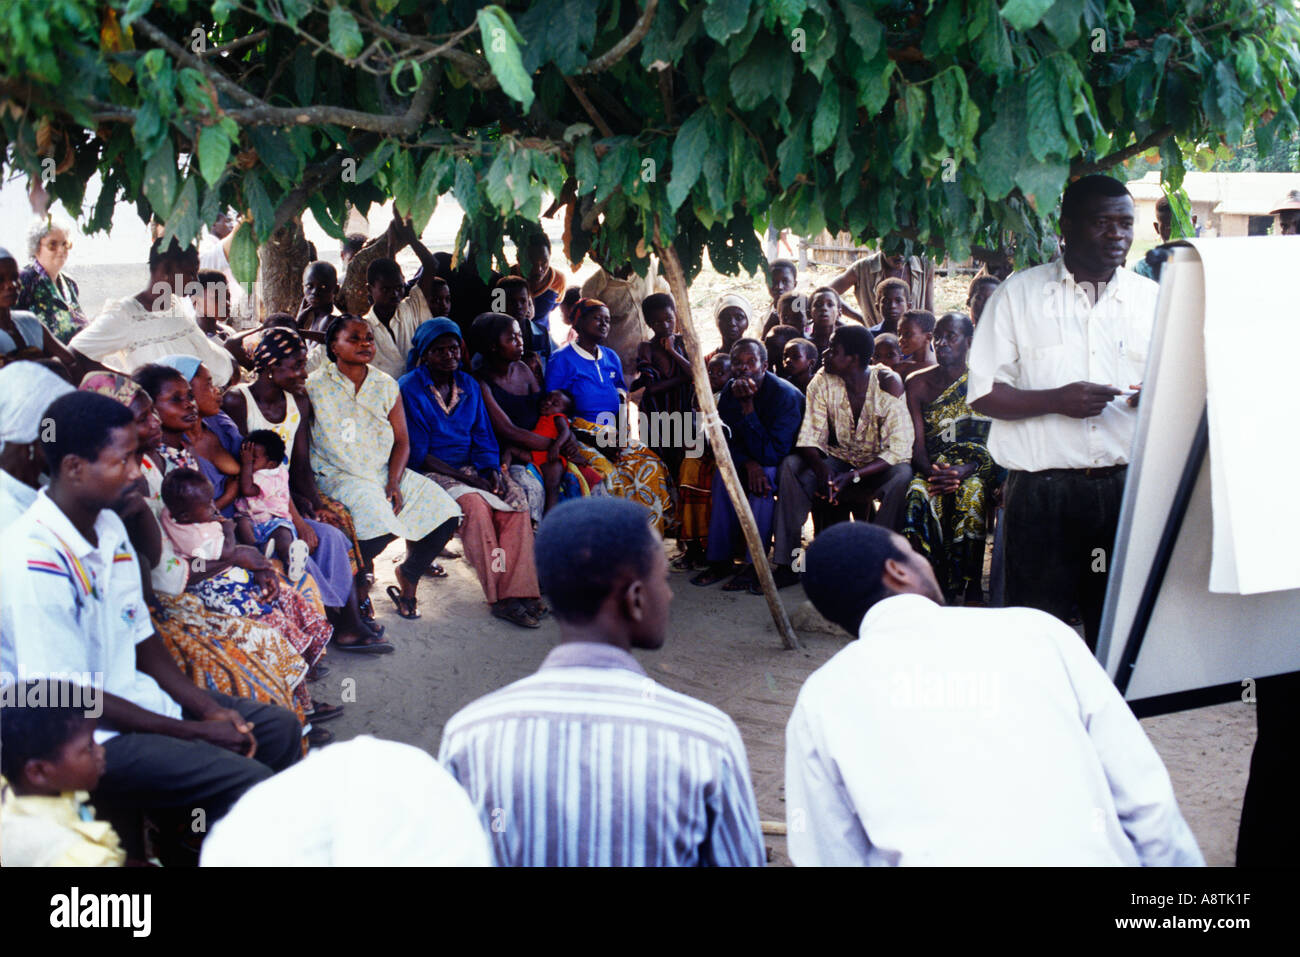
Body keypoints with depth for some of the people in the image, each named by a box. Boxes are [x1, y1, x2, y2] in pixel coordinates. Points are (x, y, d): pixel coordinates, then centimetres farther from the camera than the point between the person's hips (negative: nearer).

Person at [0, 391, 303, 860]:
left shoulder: (109, 526, 3)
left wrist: (211, 709, -2)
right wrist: (196, 732, -16)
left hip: (135, 695, 9)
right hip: (89, 739, -9)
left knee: (279, 728, 10)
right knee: (249, 782, -21)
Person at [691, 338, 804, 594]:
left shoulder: (785, 395, -26)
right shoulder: (730, 390, -7)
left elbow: (771, 454, -32)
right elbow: (724, 440, -6)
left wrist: (748, 406, -36)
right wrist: (748, 463, -27)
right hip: (748, 458, 5)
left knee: (766, 475, -33)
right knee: (723, 473, -21)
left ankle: (754, 566, -30)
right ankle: (719, 561, -17)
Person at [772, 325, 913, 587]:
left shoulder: (888, 385, -19)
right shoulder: (823, 381, -8)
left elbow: (899, 449, -23)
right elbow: (811, 435, -10)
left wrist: (853, 476, -33)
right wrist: (821, 468, -32)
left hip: (879, 466, -3)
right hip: (839, 461, 3)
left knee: (902, 477, -36)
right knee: (791, 465, -21)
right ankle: (785, 563, -22)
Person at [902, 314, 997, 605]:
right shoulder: (918, 384, 12)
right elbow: (918, 445, 6)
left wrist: (964, 471, -21)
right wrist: (931, 471, -17)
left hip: (976, 468, -1)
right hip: (932, 468, 2)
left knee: (970, 496, -37)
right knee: (919, 497, -33)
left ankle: (967, 591, -33)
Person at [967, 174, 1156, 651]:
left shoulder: (1151, 298, 13)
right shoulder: (1019, 294, 5)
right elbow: (981, 393, 1)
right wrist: (1055, 400, -15)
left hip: (1127, 488, 3)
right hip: (1042, 491, -2)